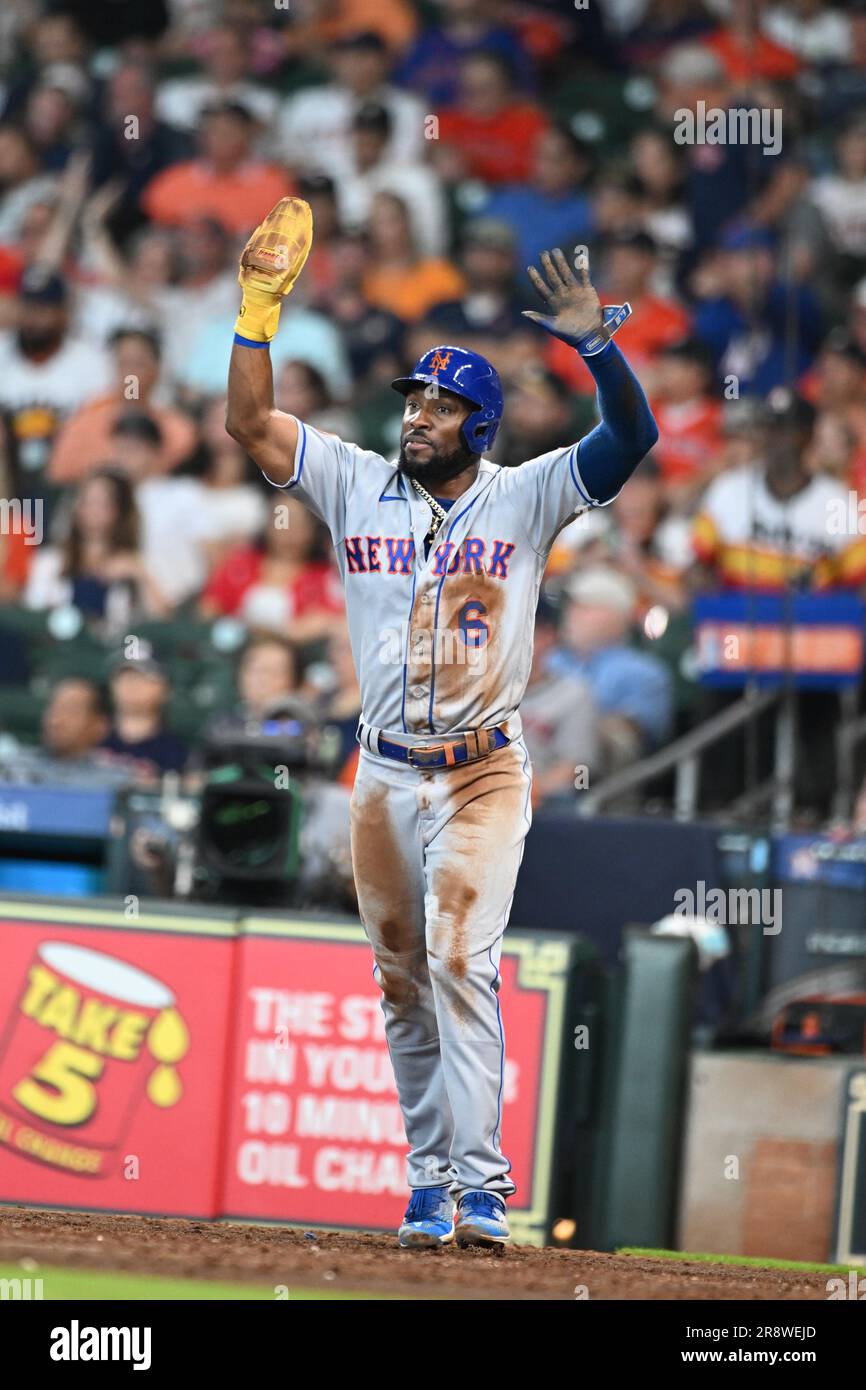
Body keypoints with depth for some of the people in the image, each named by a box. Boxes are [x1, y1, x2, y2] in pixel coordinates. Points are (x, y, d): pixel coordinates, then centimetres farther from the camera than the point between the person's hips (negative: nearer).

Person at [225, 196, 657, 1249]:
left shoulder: (525, 498, -1)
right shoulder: (358, 486, 7)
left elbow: (632, 437, -12)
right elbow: (250, 423, 2)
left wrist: (594, 343, -27)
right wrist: (261, 303, -7)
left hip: (484, 774, -4)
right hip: (386, 776, 4)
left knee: (461, 964, -17)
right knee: (402, 986, 7)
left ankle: (480, 1187, -21)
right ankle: (428, 1187, 16)